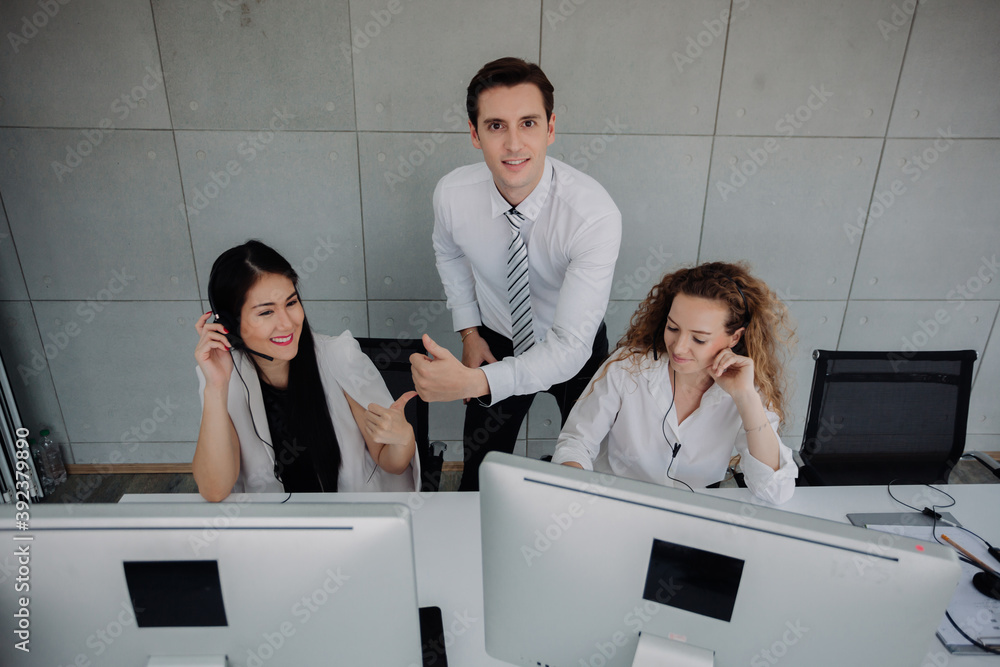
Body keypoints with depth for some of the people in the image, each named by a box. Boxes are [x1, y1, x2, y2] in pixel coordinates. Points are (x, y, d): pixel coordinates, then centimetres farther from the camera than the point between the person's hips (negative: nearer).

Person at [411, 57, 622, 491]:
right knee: (481, 477, 15)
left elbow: (569, 348, -37)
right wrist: (469, 332, -1)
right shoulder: (452, 194, -23)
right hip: (497, 344, 2)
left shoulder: (595, 215, -35)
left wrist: (474, 382, -50)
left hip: (575, 352, -1)